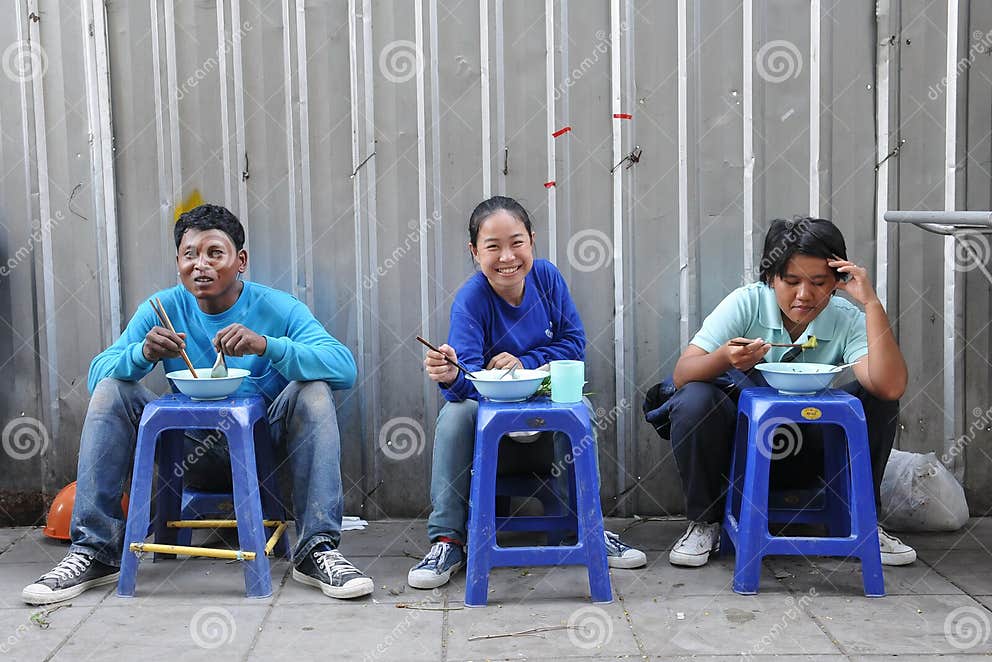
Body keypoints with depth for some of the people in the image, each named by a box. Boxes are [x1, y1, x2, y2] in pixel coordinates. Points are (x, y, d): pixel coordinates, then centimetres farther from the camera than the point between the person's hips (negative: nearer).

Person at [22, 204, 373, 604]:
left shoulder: (277, 308, -9)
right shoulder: (162, 310, -2)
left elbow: (345, 368, -24)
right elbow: (97, 372, -9)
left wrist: (265, 345, -39)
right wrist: (144, 352, -32)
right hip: (191, 447, 2)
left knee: (312, 391, -28)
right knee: (110, 390, -15)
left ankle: (317, 549, -28)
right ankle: (95, 552, -14)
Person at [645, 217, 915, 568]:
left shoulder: (846, 320, -10)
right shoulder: (747, 303, -14)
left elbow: (891, 387, -28)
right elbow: (682, 373, -22)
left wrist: (872, 303, -28)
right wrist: (723, 359, -43)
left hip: (806, 456, 2)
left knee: (878, 400, -20)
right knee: (694, 400, -31)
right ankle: (704, 521, -9)